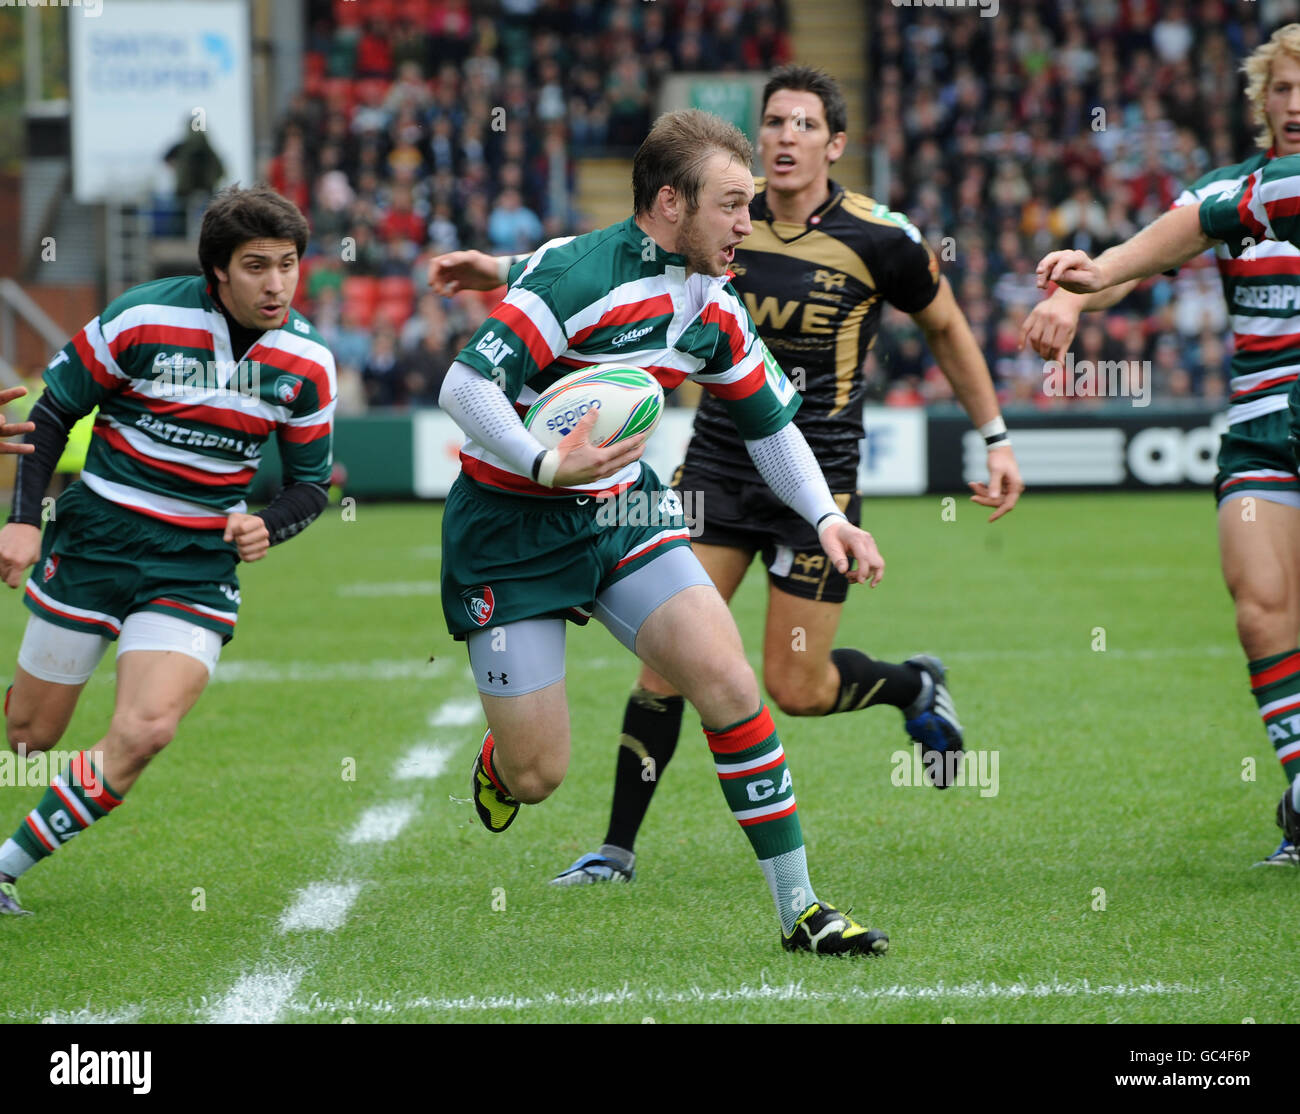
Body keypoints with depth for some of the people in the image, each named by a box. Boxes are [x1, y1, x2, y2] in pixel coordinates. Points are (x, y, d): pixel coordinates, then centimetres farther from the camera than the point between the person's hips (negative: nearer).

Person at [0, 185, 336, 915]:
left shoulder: (308, 361, -2)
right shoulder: (144, 318, -11)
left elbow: (311, 483, 9)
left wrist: (266, 527, -12)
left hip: (199, 568, 1)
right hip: (94, 542, -1)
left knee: (146, 730, -19)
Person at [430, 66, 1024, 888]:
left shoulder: (880, 239, -9)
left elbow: (946, 327, 6)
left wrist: (997, 438, 7)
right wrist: (503, 272, -9)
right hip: (718, 466, 2)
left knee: (794, 688, -1)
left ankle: (917, 688, 31)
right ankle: (618, 848, 4)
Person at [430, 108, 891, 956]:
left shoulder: (713, 304, 0)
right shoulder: (574, 275, -23)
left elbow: (770, 421, 13)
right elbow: (466, 385, -28)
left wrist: (825, 515, -1)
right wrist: (546, 465, -42)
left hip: (625, 509, 6)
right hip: (510, 527, -6)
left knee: (729, 684, -15)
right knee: (537, 775, -5)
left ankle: (800, 908, -7)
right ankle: (499, 759, 36)